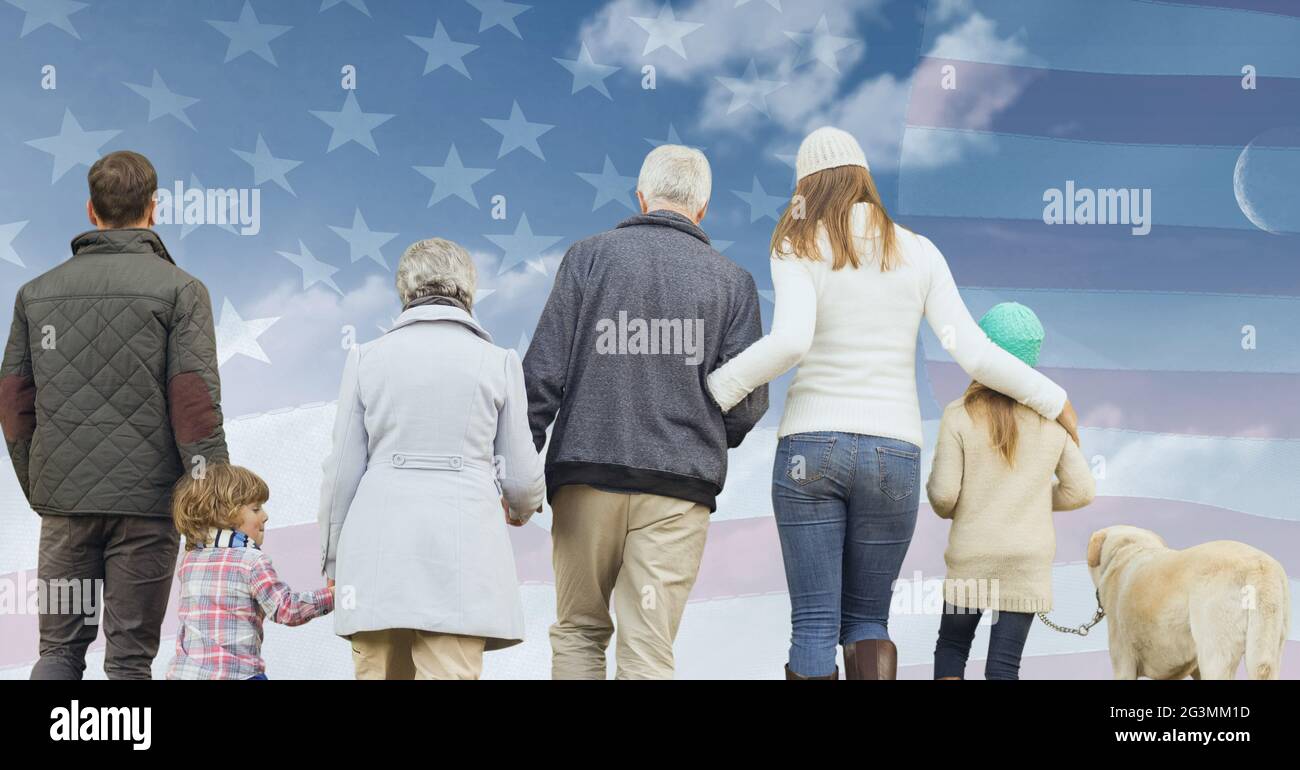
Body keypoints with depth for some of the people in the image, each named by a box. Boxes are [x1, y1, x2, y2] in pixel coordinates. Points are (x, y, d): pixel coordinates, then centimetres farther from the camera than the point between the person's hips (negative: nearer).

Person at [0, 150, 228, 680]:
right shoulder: (179, 290, -3)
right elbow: (195, 403, -10)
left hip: (64, 498, 3)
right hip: (145, 499, -3)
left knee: (59, 648, 11)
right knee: (130, 654, 2)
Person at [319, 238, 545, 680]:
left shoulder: (367, 358, 7)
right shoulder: (497, 362, 4)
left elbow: (342, 472, 7)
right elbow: (521, 477, 7)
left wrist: (333, 560, 18)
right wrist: (521, 509, 31)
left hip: (377, 546, 2)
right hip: (462, 542, -2)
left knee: (379, 674, 6)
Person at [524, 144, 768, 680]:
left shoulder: (590, 256, 5)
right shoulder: (732, 282, 7)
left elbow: (543, 372, -2)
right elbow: (746, 404, 3)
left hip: (587, 476, 0)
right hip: (680, 487, 0)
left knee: (578, 631, 13)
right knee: (649, 650, 0)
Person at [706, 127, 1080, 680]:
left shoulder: (799, 247, 1)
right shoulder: (918, 252, 8)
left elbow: (790, 341, -17)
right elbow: (974, 354, 2)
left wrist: (714, 391, -8)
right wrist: (1052, 399, 14)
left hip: (809, 447, -2)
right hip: (893, 452, 2)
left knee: (813, 624, 1)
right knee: (866, 619, 15)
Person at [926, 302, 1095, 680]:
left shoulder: (960, 415, -8)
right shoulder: (1052, 418, 1)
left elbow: (943, 493, -11)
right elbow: (1081, 490, 3)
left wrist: (945, 507, 12)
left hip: (971, 554, -1)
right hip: (1030, 559, 1)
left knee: (952, 645, 18)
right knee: (1004, 661, 2)